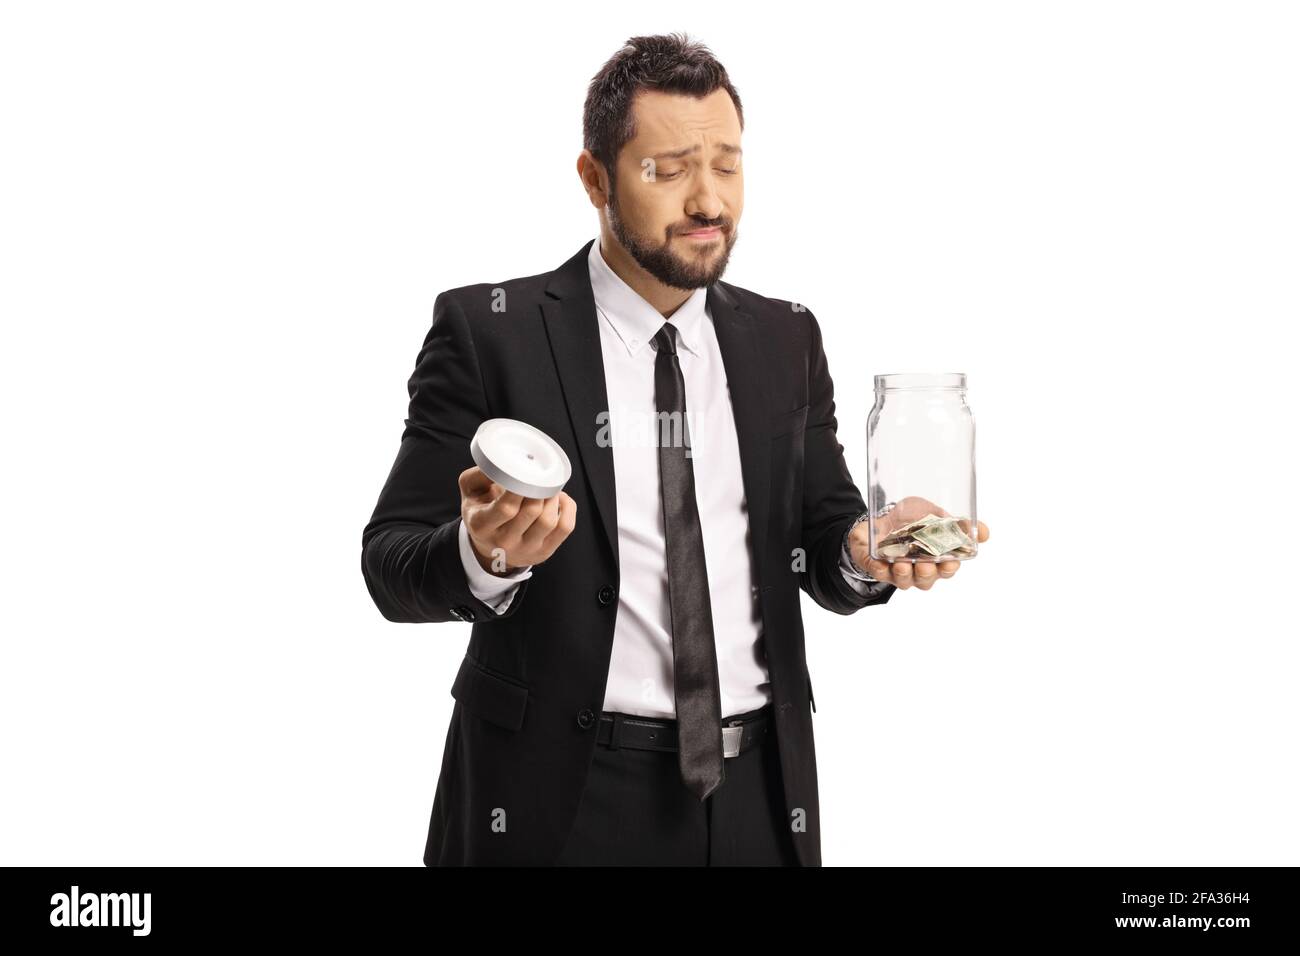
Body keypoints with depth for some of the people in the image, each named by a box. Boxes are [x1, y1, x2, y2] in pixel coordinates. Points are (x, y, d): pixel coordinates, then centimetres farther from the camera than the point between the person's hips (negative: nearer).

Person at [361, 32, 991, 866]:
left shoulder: (786, 340, 6)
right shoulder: (488, 331, -7)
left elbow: (822, 546, 6)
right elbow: (391, 563, -8)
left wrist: (868, 548, -17)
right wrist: (483, 553, -30)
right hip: (565, 798, -4)